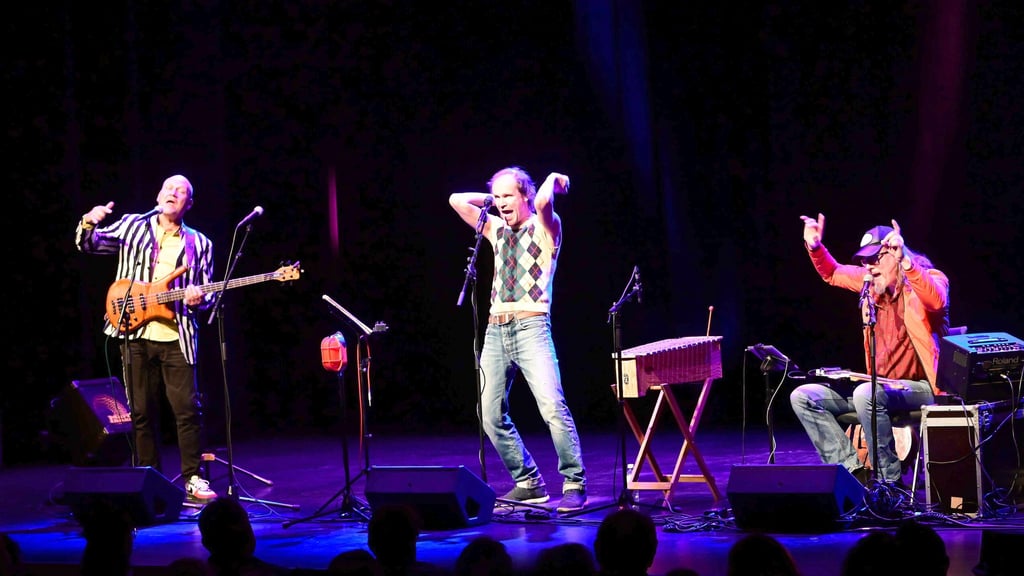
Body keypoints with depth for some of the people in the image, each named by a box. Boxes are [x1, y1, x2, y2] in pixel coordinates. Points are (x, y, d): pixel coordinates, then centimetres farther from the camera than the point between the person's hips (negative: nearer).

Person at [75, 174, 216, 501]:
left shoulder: (199, 244, 11)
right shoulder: (132, 226, 10)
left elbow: (208, 294, 13)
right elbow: (89, 245, 5)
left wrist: (198, 299, -11)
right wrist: (88, 226, -17)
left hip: (176, 338, 0)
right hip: (136, 334, 0)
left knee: (187, 409, -6)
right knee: (142, 411, 5)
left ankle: (193, 478, 3)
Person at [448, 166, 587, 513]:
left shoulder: (544, 228, 3)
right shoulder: (496, 229, 19)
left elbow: (543, 201, -20)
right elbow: (457, 200, 17)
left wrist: (552, 180, -1)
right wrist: (492, 199, 17)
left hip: (531, 327, -6)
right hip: (496, 331, 6)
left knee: (552, 407, -18)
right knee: (491, 415, 3)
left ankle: (574, 486, -12)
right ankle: (528, 484, 12)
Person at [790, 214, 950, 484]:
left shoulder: (928, 279, -9)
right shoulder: (871, 280, 10)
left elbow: (938, 302, -33)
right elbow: (832, 274, 25)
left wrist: (906, 261, -44)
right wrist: (815, 246, 5)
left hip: (919, 387, -8)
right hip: (880, 386, 8)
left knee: (867, 394, -38)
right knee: (803, 397, -3)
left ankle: (889, 480, -24)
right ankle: (853, 470, -12)